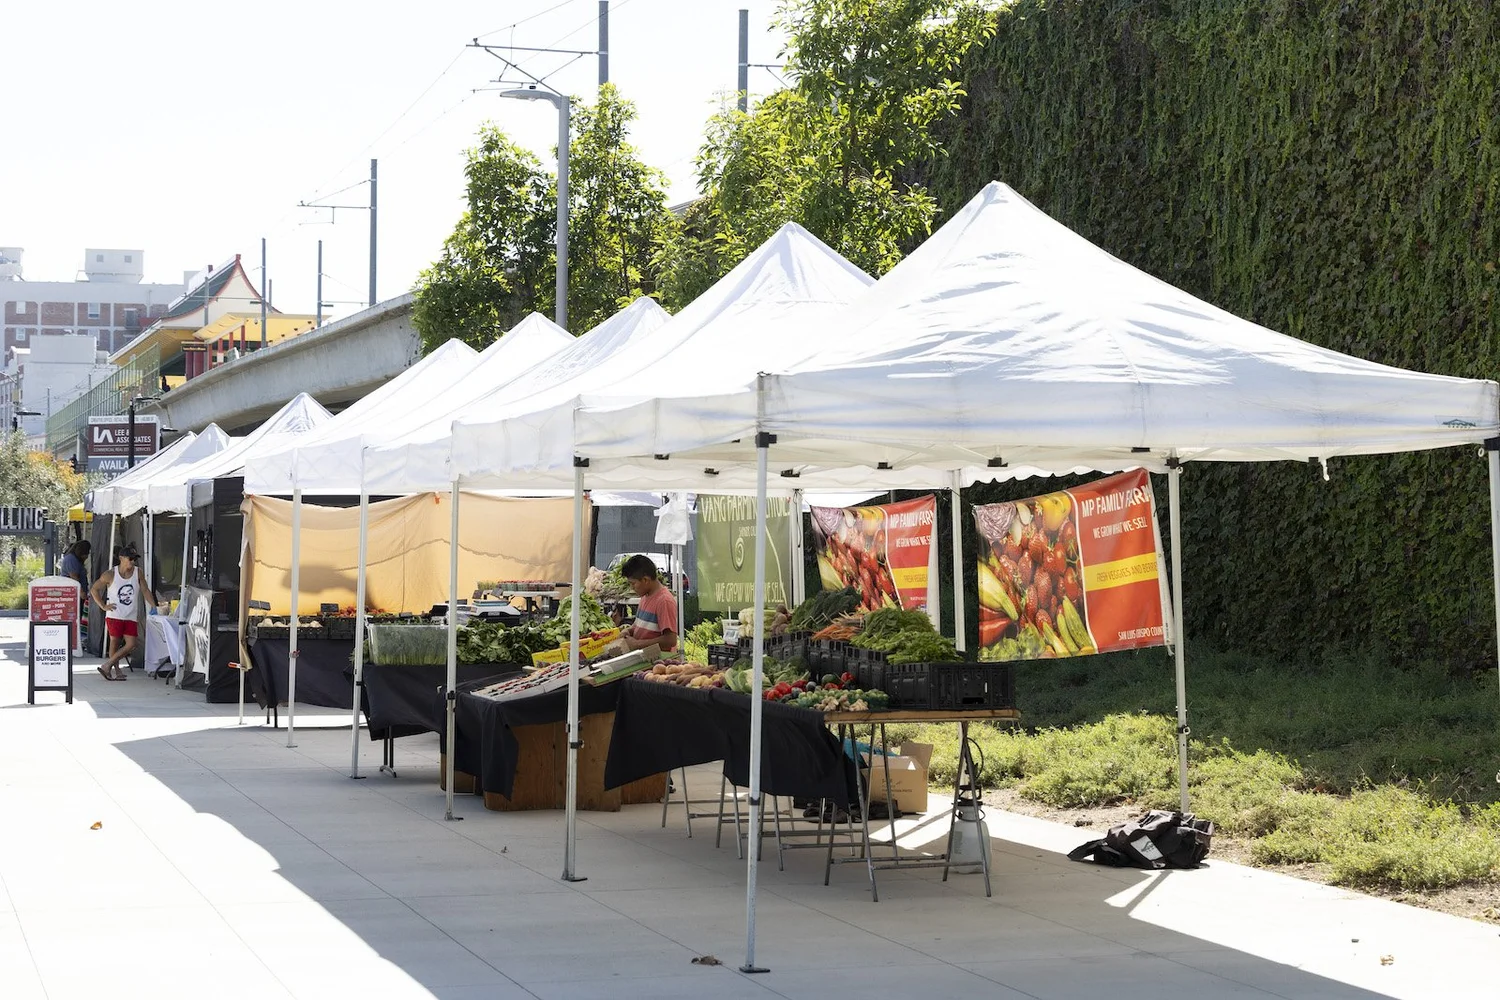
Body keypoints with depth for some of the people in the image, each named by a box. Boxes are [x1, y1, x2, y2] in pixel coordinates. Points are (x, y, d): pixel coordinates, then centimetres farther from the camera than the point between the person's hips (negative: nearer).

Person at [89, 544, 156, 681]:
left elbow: (145, 590, 7)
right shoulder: (110, 575, -5)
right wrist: (103, 606, -4)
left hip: (130, 617, 3)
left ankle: (107, 666, 4)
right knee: (114, 642, -2)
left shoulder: (138, 573, 3)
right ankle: (116, 670, 9)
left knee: (131, 645, -5)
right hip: (114, 615, -3)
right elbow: (94, 589, 4)